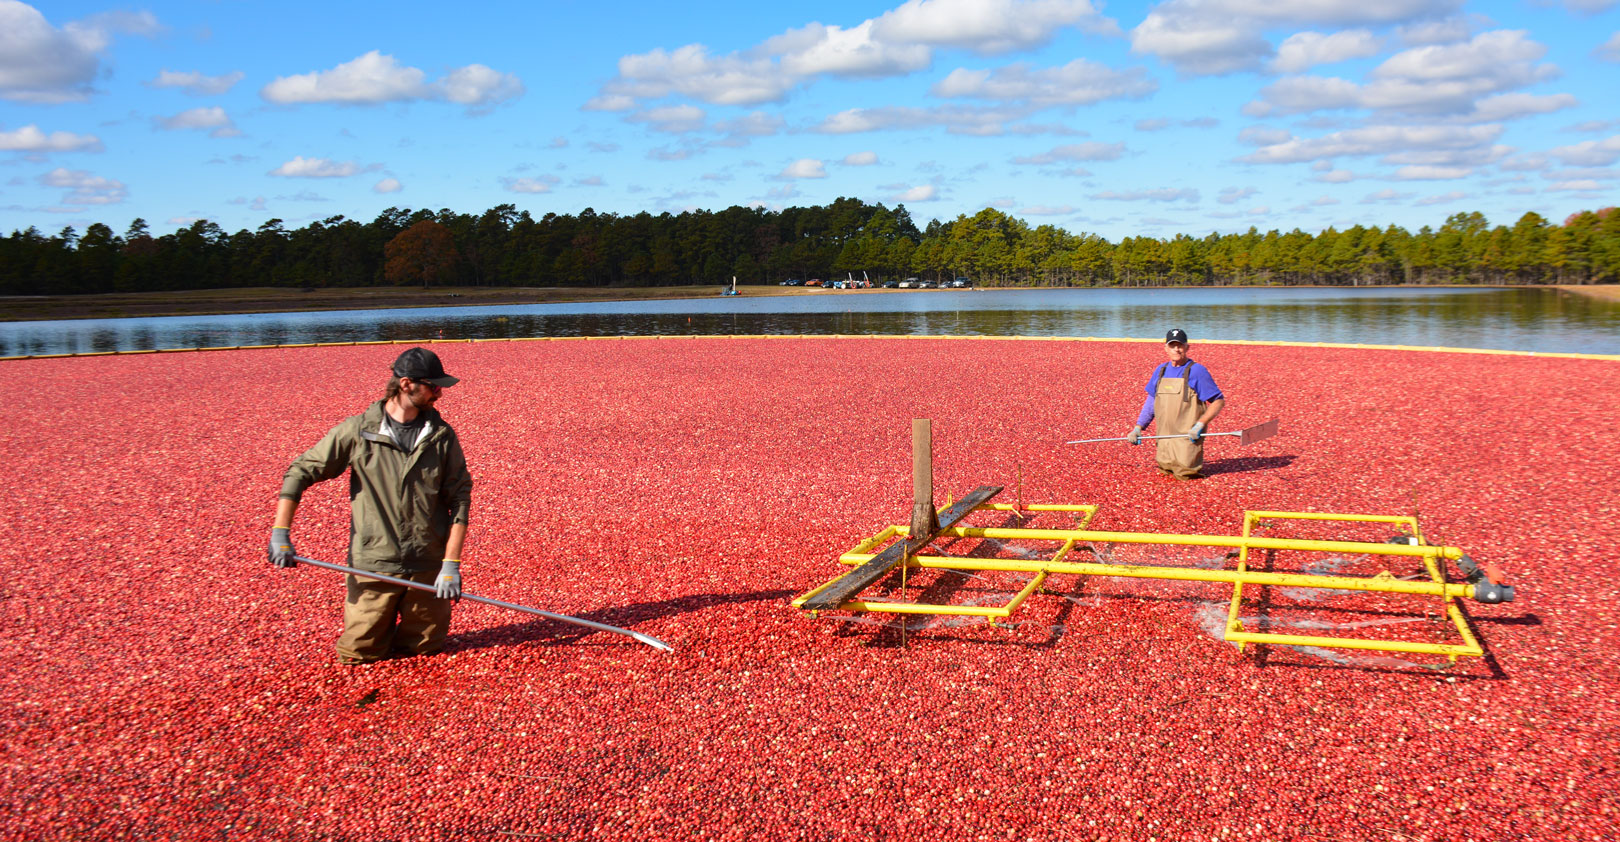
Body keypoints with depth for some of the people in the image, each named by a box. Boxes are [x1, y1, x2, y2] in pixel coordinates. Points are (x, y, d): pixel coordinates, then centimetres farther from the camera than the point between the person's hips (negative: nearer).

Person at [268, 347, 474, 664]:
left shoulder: (442, 435, 0)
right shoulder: (357, 431, -6)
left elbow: (459, 496, 0)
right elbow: (301, 471, 1)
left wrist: (451, 564, -8)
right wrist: (280, 534, -7)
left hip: (429, 567, 2)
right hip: (372, 564, -1)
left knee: (426, 646, 6)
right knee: (357, 652, 0)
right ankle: (382, 622, 30)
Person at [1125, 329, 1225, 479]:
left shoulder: (1197, 371, -8)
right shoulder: (1161, 370, 11)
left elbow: (1219, 401, -8)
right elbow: (1151, 401, 19)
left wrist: (1199, 425, -17)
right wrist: (1138, 428, 10)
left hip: (1187, 436, -5)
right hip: (1164, 437, 6)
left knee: (1184, 474, -10)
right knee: (1165, 469, 4)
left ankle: (1196, 459, 18)